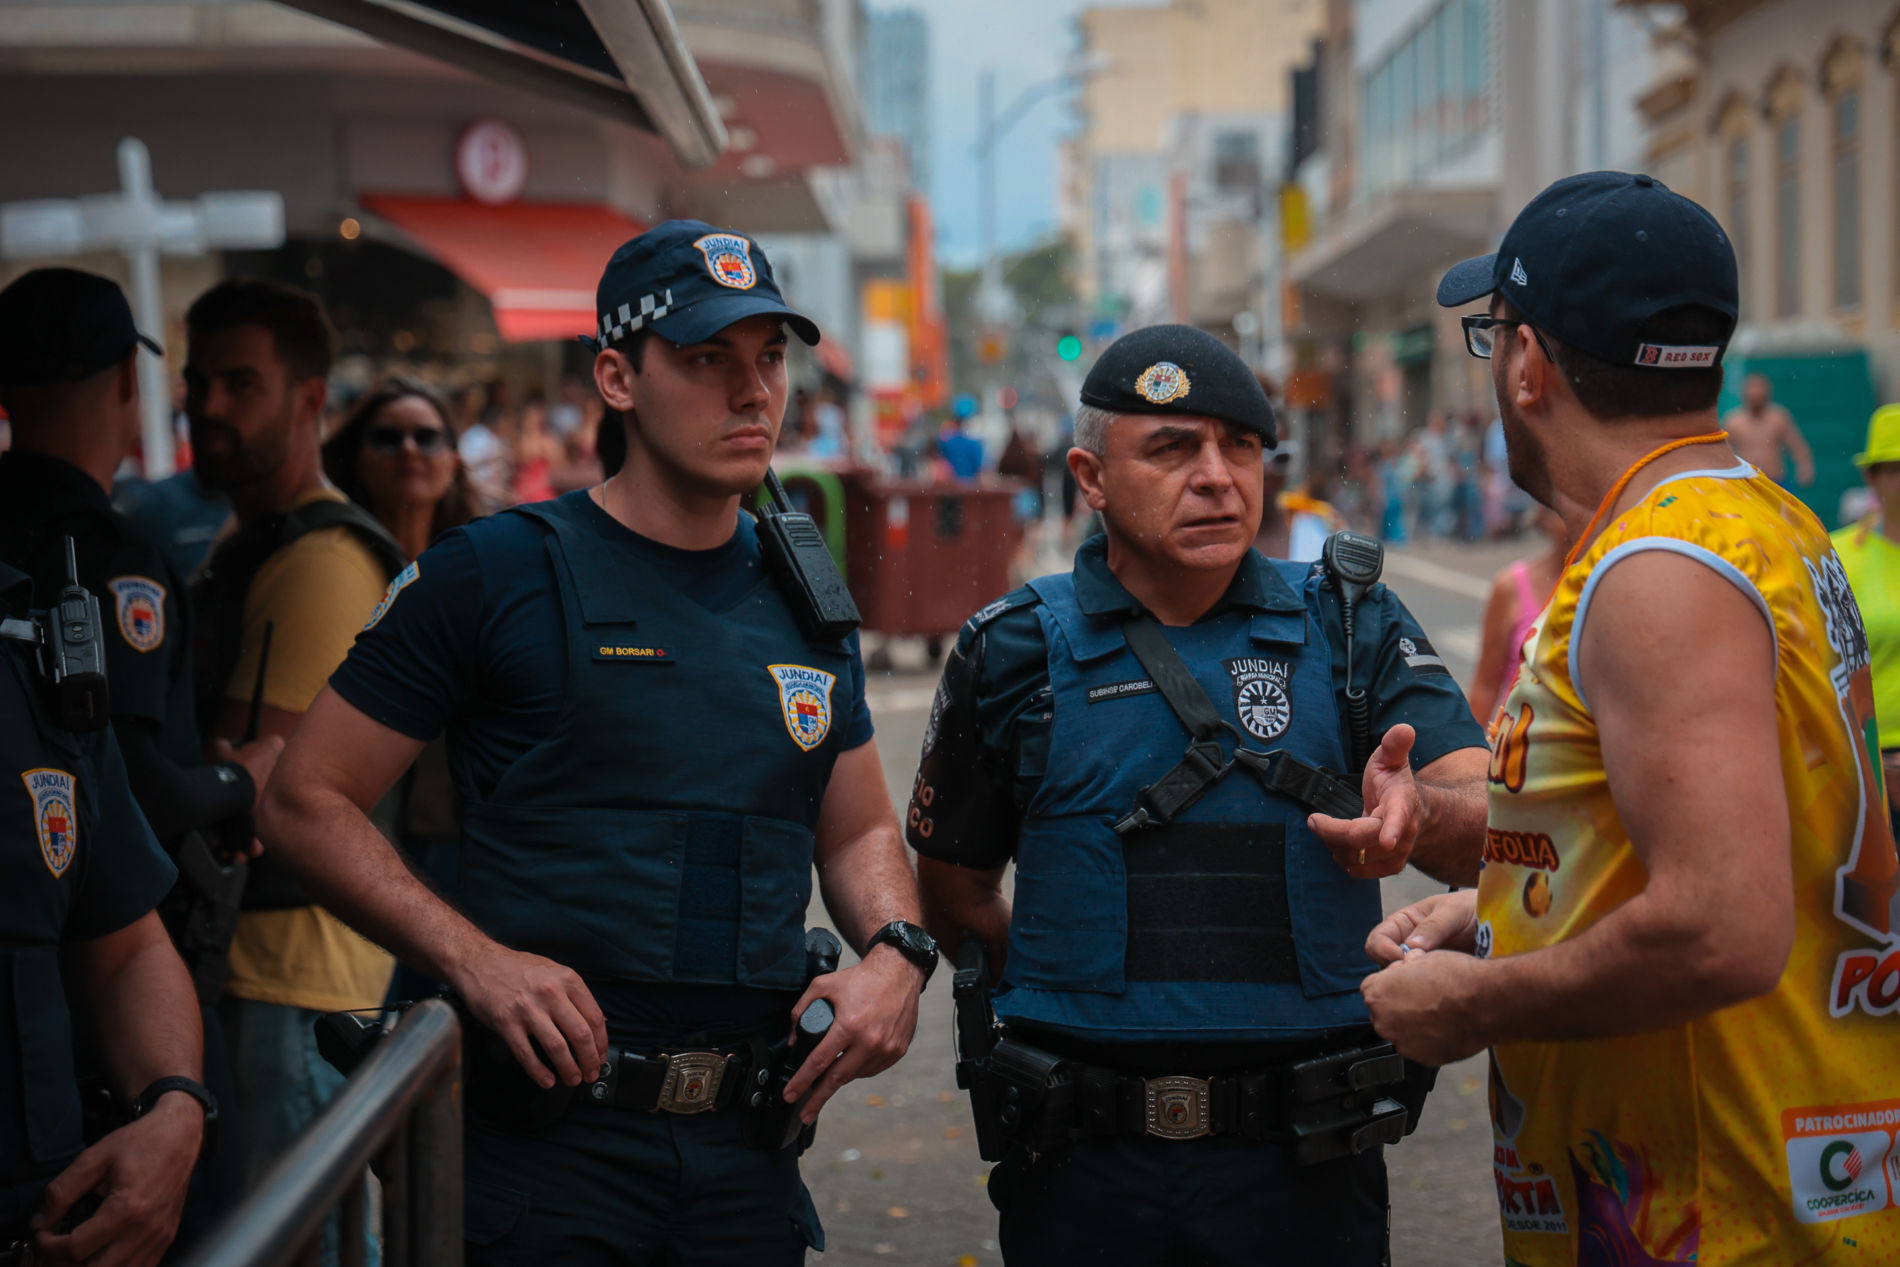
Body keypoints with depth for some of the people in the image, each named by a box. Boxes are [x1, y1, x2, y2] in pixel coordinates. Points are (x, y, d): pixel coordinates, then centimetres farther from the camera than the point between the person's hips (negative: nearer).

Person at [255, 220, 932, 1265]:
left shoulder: (805, 604, 12)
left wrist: (894, 952, 1)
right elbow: (306, 803, -4)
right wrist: (476, 961, -16)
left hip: (747, 1150, 5)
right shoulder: (492, 574, -4)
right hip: (545, 1134, -5)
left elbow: (858, 832, 23)